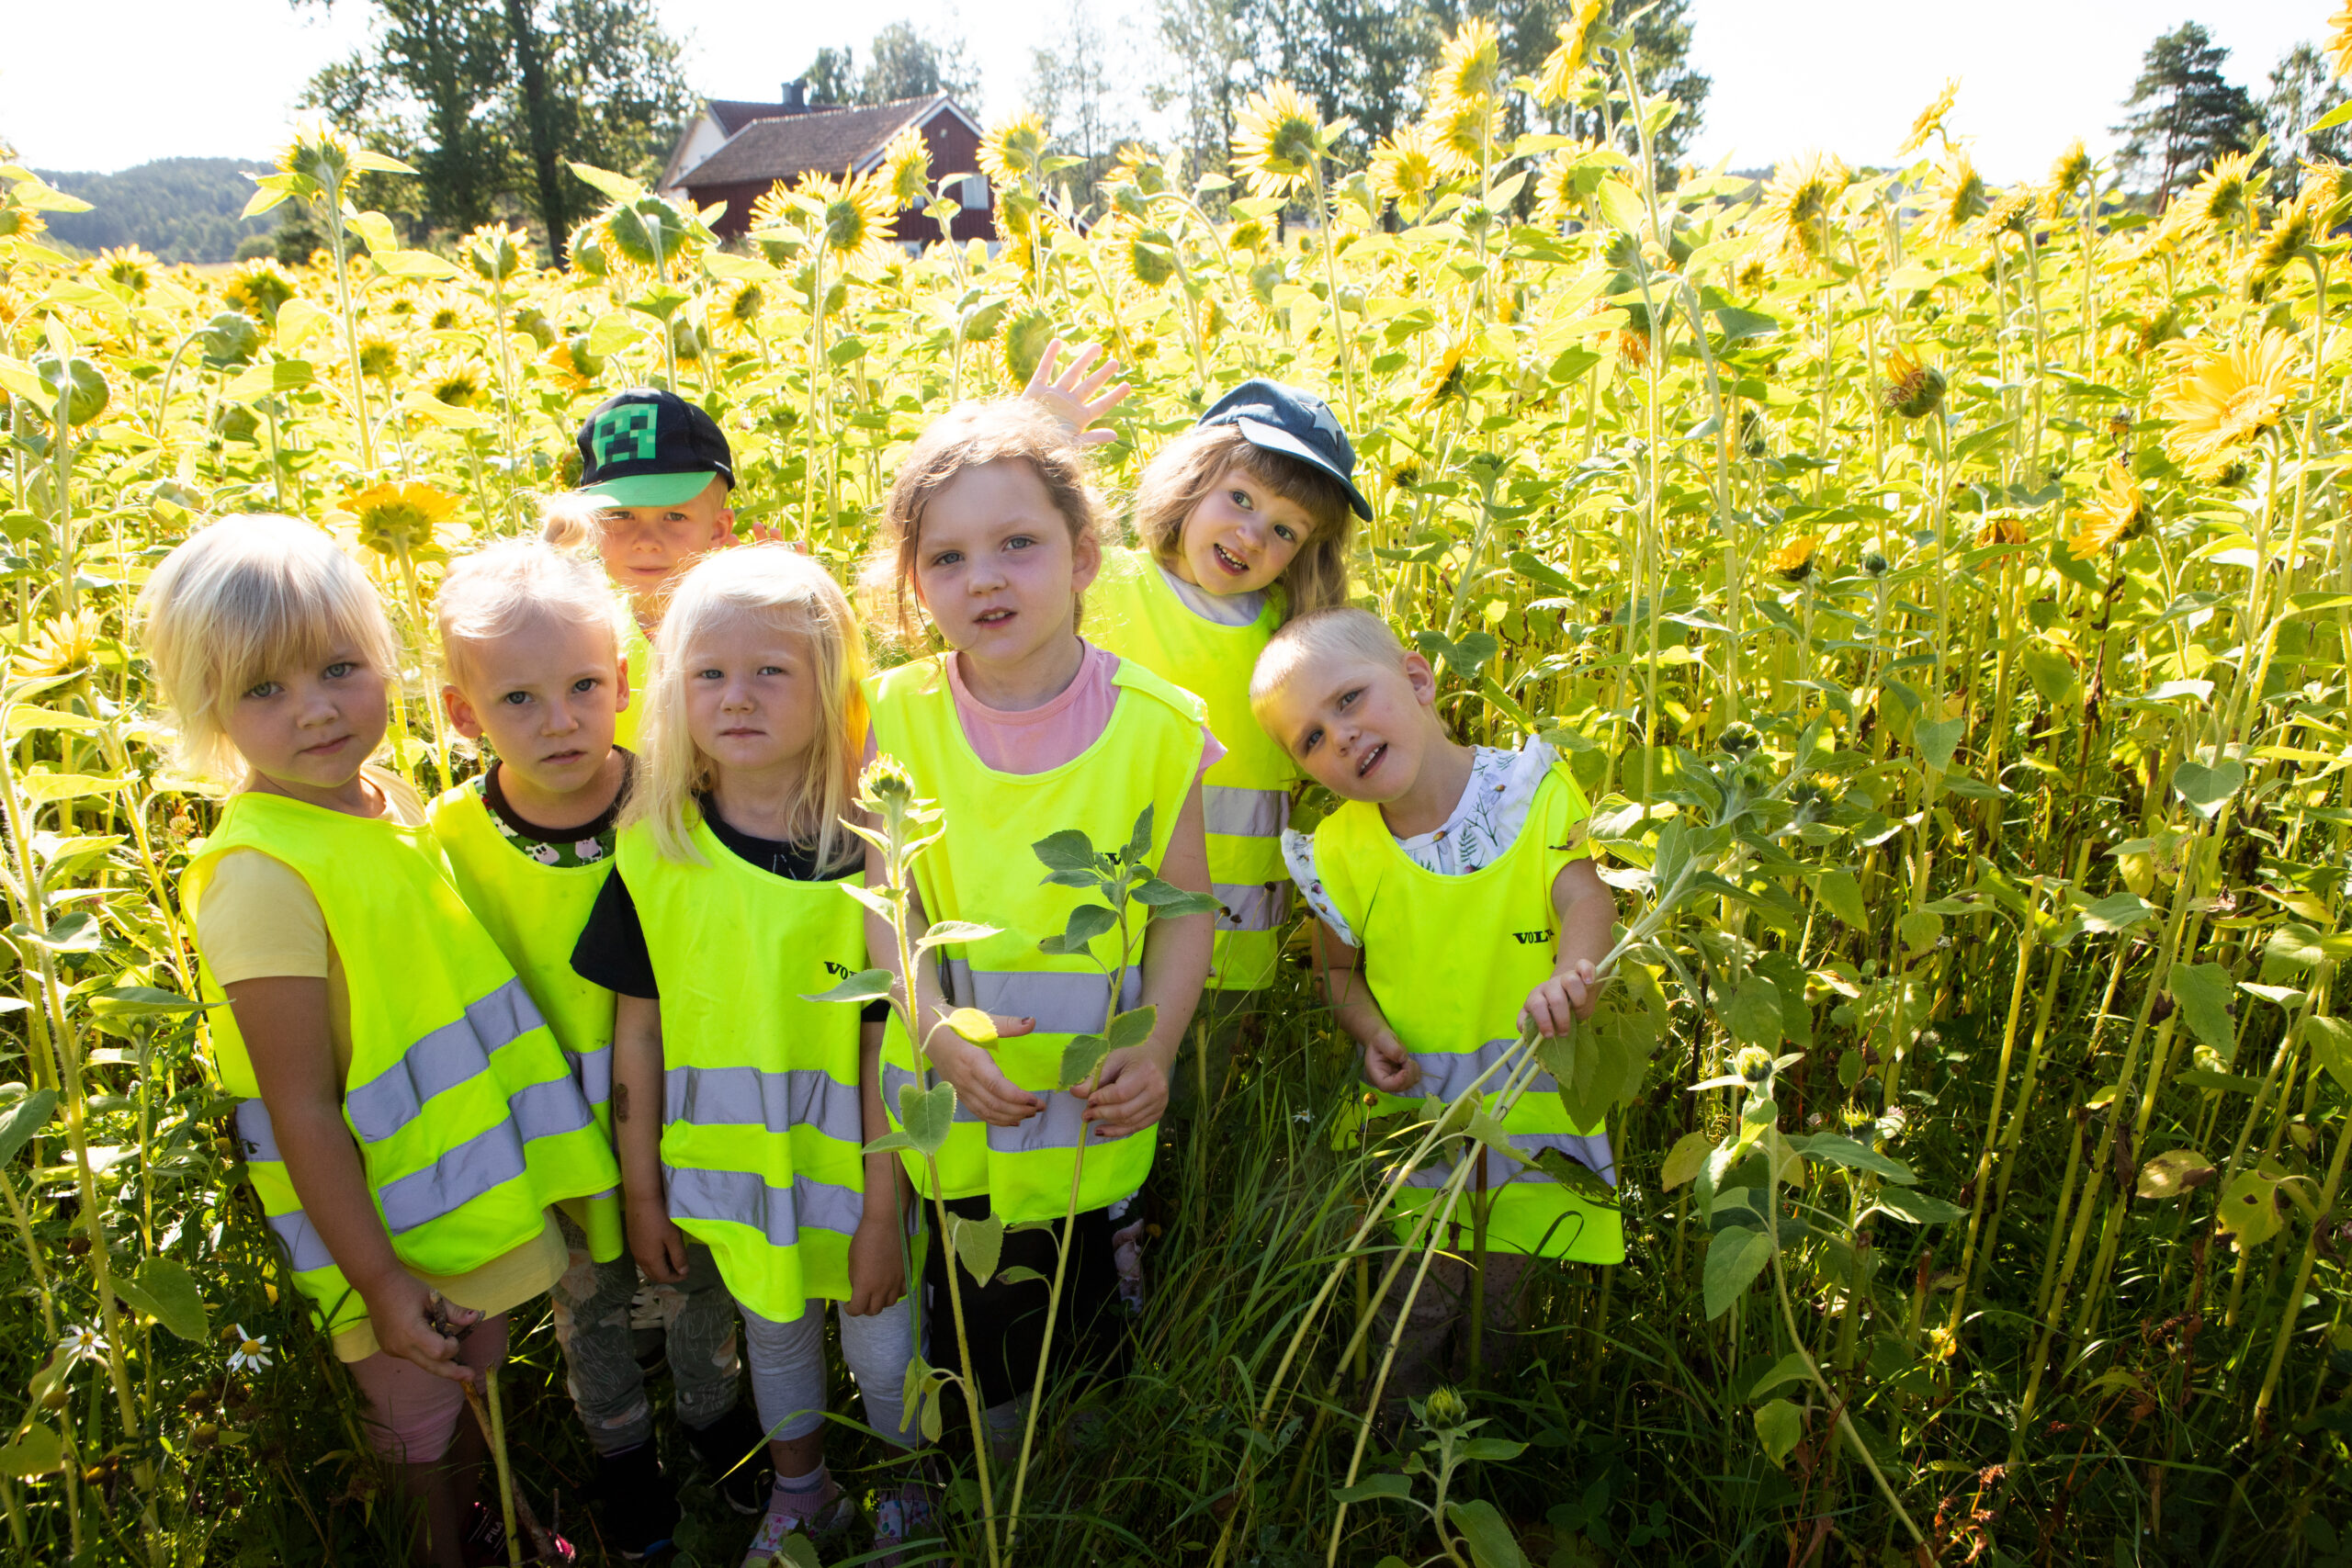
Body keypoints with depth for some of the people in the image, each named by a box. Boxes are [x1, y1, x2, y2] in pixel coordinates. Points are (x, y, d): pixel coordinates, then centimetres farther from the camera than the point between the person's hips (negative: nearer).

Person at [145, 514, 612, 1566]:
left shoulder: (395, 802, -3)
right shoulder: (258, 877, -26)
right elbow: (303, 1112, -23)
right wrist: (379, 1280, -18)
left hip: (477, 1175, 7)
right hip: (383, 1221, -7)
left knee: (479, 1376, 26)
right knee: (416, 1412, 16)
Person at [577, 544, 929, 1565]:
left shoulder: (868, 855, -17)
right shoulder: (653, 852, -9)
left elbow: (886, 1048, -15)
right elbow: (637, 1033, -1)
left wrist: (882, 1213, -12)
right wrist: (642, 1189, 3)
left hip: (849, 1165, -2)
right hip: (727, 1169, 3)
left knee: (882, 1344, 14)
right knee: (772, 1328, 23)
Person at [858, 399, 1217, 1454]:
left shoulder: (1152, 722, -13)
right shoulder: (899, 715, -9)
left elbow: (1185, 904, -5)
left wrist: (1156, 1047, -16)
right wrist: (938, 1024, -20)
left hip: (1096, 1093, -1)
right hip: (956, 1085, 1)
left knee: (1086, 1295, 19)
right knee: (976, 1301, 20)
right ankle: (992, 1452, 49)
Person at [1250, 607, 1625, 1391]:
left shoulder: (1531, 786, -11)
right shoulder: (1338, 850, -5)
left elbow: (1585, 896, -21)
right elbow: (1337, 969, 7)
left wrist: (1570, 973, -43)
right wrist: (1372, 1033, -13)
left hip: (1537, 1098, 0)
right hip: (1415, 1112, 1)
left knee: (1507, 1300, 16)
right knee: (1417, 1304, 10)